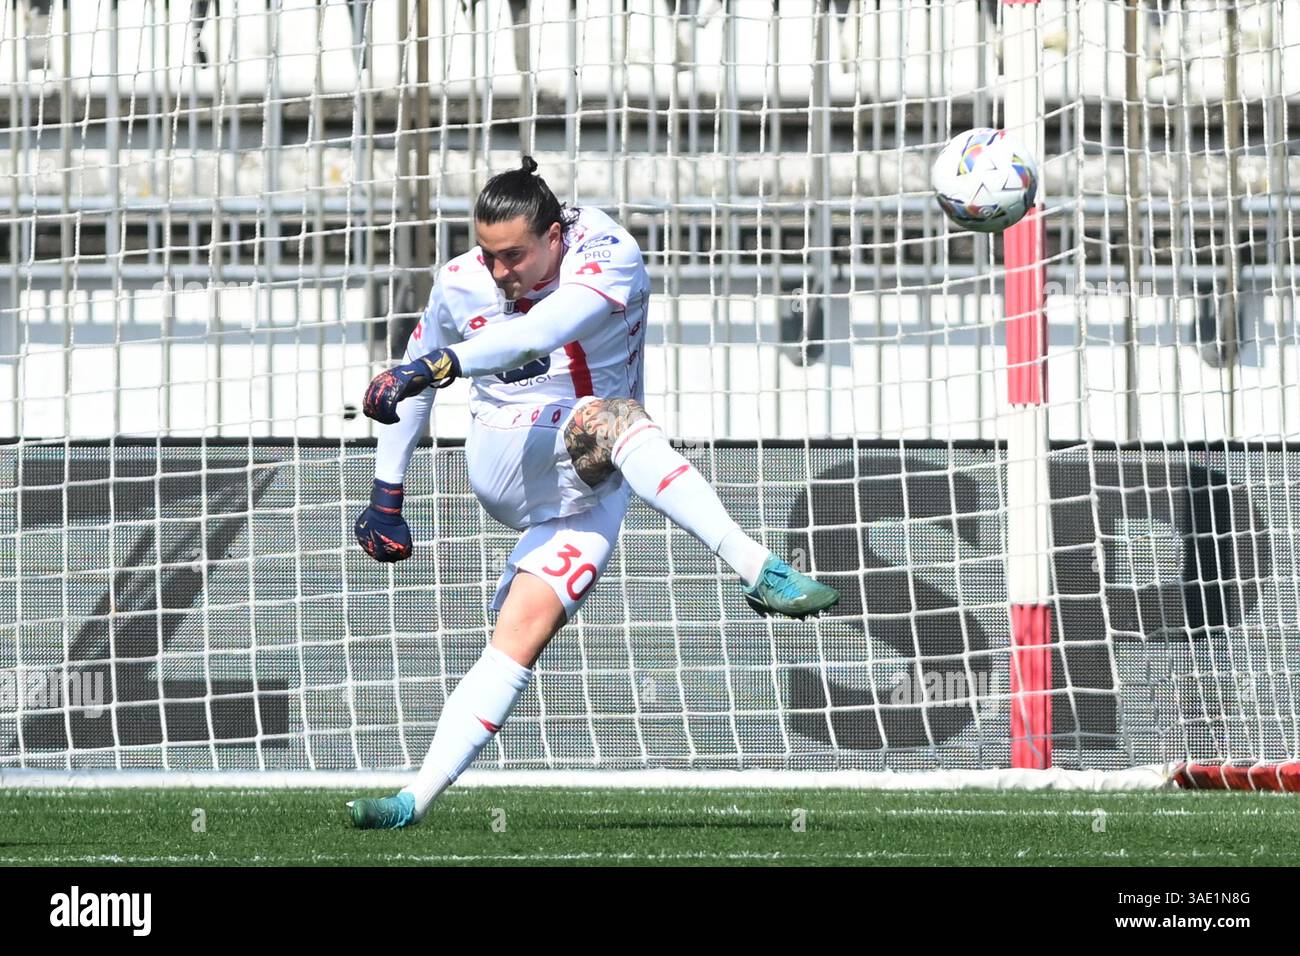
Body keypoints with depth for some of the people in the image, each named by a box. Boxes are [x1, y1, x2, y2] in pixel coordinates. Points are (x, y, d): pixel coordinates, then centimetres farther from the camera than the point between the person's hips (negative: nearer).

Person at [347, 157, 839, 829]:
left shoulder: (610, 257, -15)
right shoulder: (461, 284, 0)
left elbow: (543, 330, -35)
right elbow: (412, 382, 17)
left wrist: (438, 364, -46)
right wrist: (386, 494, 15)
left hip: (585, 492, -1)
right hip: (501, 464, 1)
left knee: (520, 637, -18)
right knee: (608, 416, -32)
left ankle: (419, 797, -16)